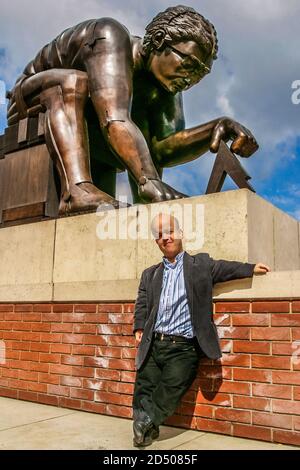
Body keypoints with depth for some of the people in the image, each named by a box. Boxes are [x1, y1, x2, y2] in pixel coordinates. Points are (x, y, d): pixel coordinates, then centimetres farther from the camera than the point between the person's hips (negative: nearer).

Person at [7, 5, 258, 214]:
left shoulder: (166, 83, -9)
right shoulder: (111, 37, -28)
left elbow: (162, 150, -26)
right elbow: (114, 121, -44)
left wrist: (220, 127, -38)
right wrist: (149, 181, -56)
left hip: (88, 143, 7)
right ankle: (77, 189, -50)